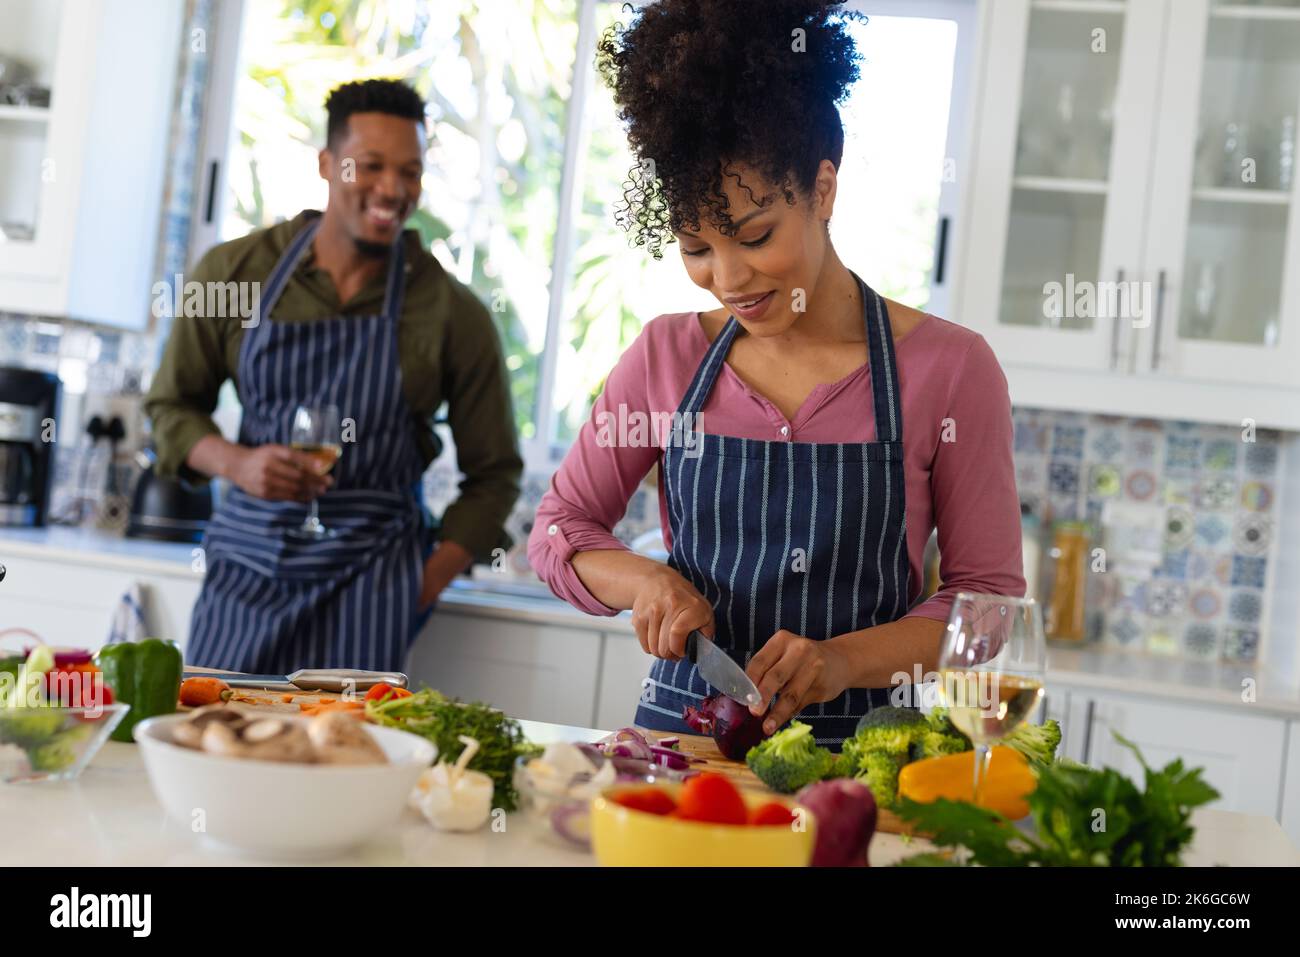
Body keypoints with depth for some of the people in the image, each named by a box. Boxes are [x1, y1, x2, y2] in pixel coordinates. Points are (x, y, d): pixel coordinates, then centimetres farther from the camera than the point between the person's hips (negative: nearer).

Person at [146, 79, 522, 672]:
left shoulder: (453, 313, -4)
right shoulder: (233, 272, 0)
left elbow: (493, 474, 4)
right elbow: (171, 405, 11)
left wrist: (422, 590, -6)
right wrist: (237, 464, -10)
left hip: (369, 580, -2)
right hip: (245, 562, 2)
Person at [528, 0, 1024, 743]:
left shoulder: (949, 367, -2)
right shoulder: (668, 355, 6)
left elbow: (990, 596, 0)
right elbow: (559, 527, 13)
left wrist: (845, 658, -16)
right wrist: (644, 580, -8)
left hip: (853, 745, -1)